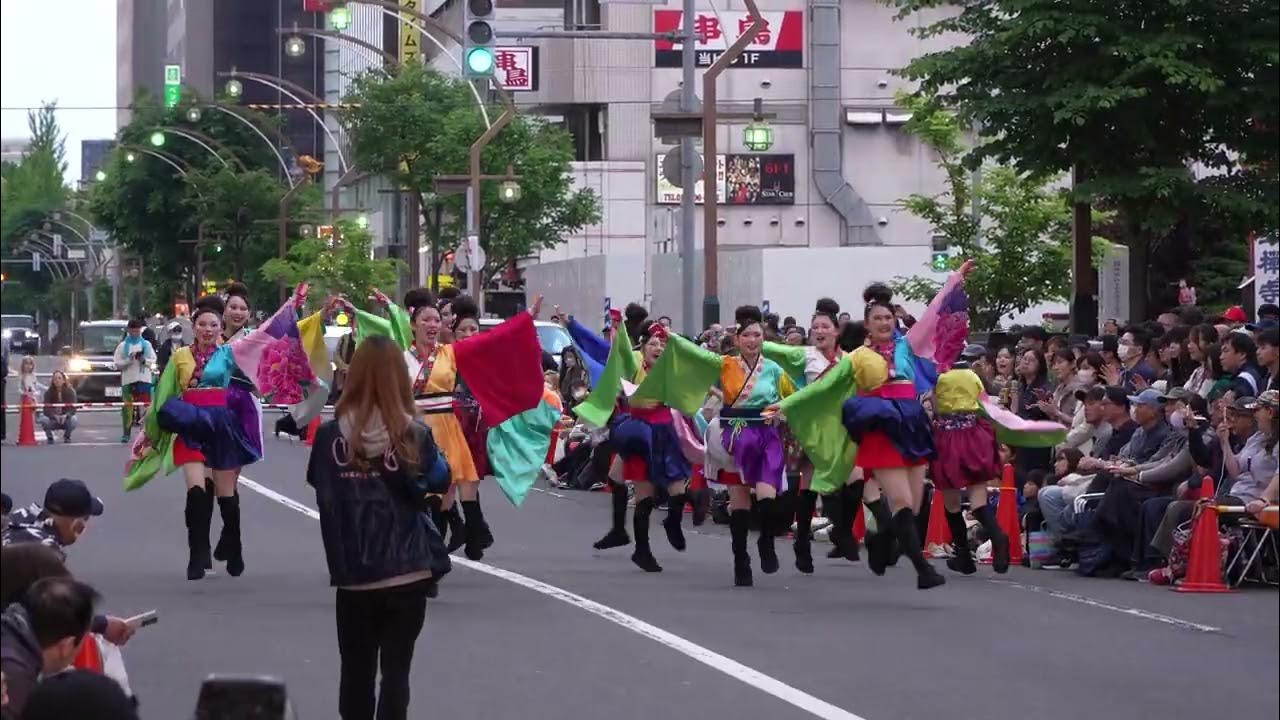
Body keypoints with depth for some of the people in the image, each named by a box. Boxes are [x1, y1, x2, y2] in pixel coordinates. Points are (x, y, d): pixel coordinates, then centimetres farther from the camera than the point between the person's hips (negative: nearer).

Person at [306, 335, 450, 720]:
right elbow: (441, 482, 5)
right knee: (396, 669, 6)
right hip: (407, 572, -1)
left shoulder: (331, 435, -7)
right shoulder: (413, 434, -10)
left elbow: (317, 481, 11)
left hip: (352, 573, 1)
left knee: (356, 669, 14)